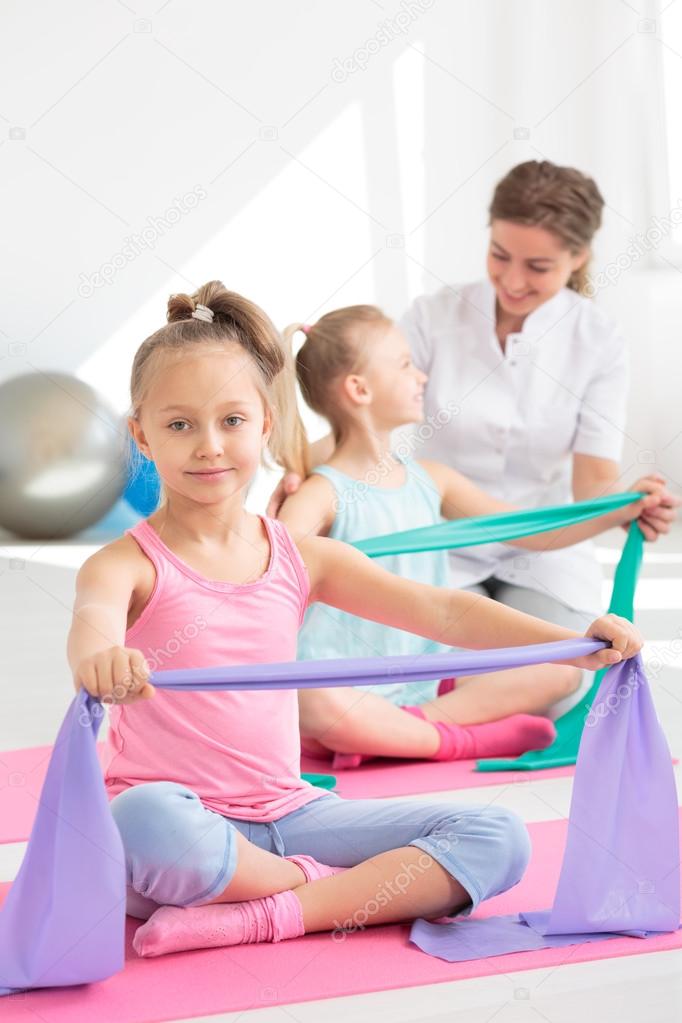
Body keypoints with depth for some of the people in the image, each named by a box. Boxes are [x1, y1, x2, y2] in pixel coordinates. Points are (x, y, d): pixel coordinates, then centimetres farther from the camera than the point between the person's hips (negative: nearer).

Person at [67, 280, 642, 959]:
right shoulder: (126, 564, -6)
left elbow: (439, 610, 2)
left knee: (497, 836, -8)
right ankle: (332, 889, -14)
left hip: (284, 815, 5)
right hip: (186, 820, -4)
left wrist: (574, 642, -9)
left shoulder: (304, 558, 7)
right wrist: (99, 659, -56)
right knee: (149, 821, -41)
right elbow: (95, 618, -30)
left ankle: (269, 916, -20)